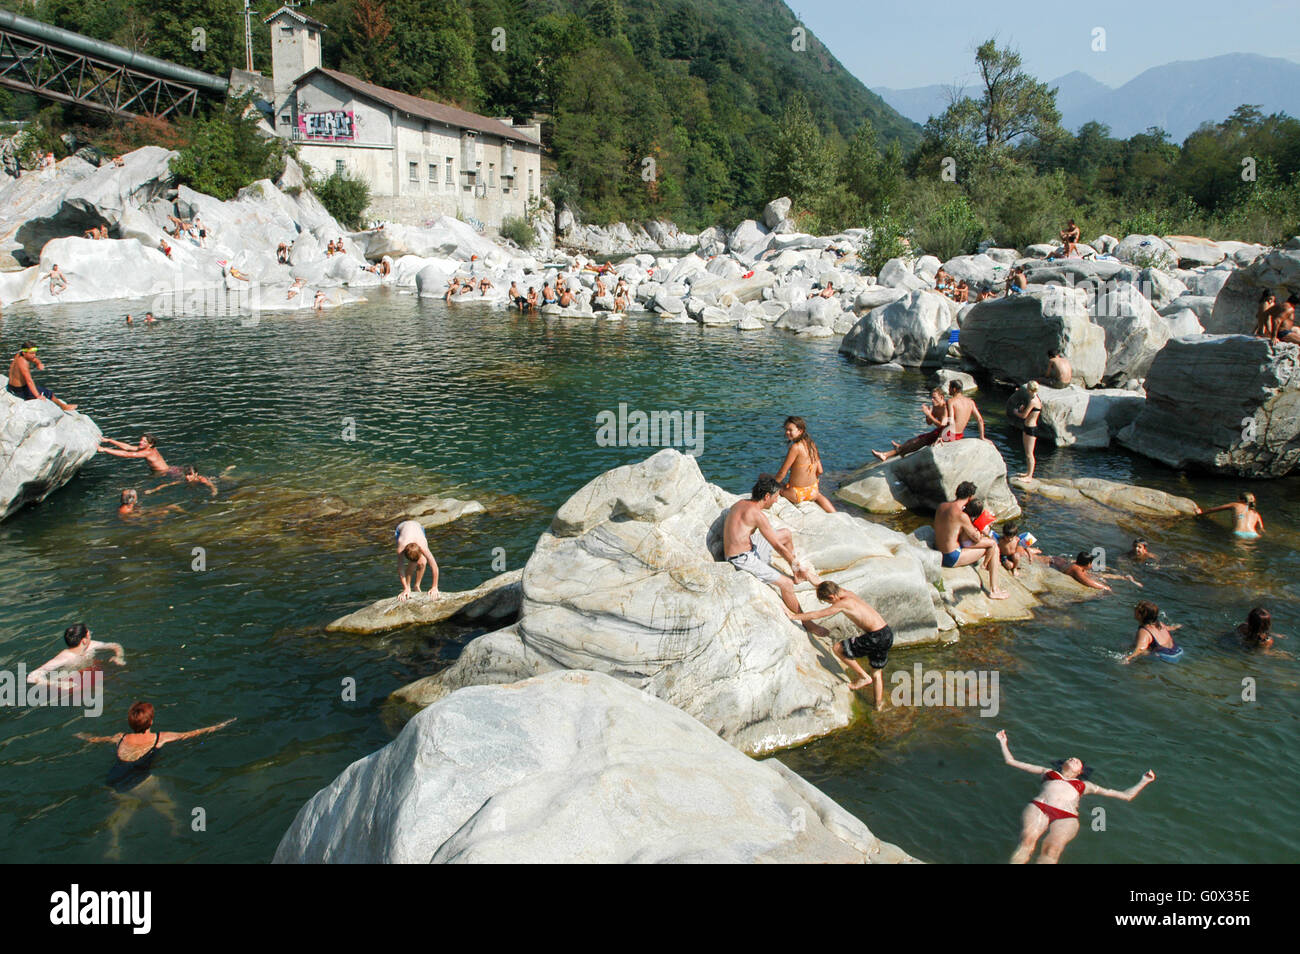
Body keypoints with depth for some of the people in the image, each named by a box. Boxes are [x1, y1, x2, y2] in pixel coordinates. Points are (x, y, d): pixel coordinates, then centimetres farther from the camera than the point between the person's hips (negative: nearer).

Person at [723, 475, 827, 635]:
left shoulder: (740, 503, 3)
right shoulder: (757, 514, -24)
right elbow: (778, 547, -17)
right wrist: (797, 564, -5)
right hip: (743, 560, -10)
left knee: (786, 534, 20)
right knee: (786, 584, -17)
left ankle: (797, 575, 35)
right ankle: (807, 623, -3)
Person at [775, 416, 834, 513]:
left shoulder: (796, 447, -20)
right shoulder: (811, 445, 0)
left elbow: (782, 473, -16)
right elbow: (819, 471, 6)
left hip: (797, 495, -7)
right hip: (813, 492, 7)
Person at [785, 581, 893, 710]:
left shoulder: (843, 603, -15)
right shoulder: (849, 593, 10)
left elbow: (817, 615, -10)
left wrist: (794, 616, -1)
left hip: (876, 637, -9)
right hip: (887, 633, 9)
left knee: (837, 648, 0)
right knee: (877, 672, 24)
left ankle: (864, 677, 8)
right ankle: (879, 704, 34)